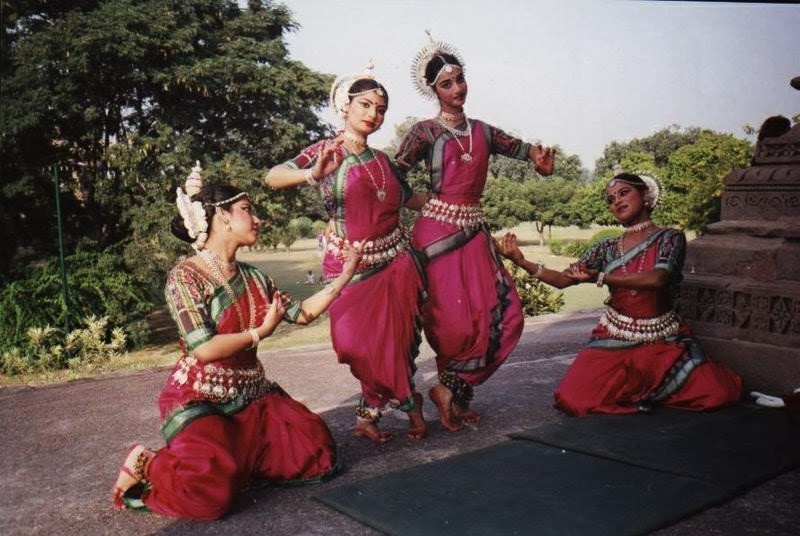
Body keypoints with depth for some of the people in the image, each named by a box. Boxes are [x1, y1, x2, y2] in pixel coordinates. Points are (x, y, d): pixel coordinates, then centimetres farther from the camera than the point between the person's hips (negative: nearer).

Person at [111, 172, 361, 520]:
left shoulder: (253, 278, 8)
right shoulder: (186, 276, -14)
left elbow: (302, 313, 13)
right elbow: (204, 349, -22)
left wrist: (344, 277, 10)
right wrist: (261, 332, -11)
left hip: (251, 395, 7)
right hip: (200, 399, -7)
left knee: (317, 453, -3)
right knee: (213, 490, -27)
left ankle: (234, 458, 12)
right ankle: (148, 466, 3)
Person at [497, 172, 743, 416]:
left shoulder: (669, 238, -3)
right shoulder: (607, 249, 6)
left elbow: (658, 278, -22)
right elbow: (563, 279, 1)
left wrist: (599, 277, -29)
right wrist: (521, 261, -13)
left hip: (665, 340, 0)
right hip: (615, 340, 1)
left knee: (717, 394, -18)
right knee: (573, 400, -20)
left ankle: (640, 387, 7)